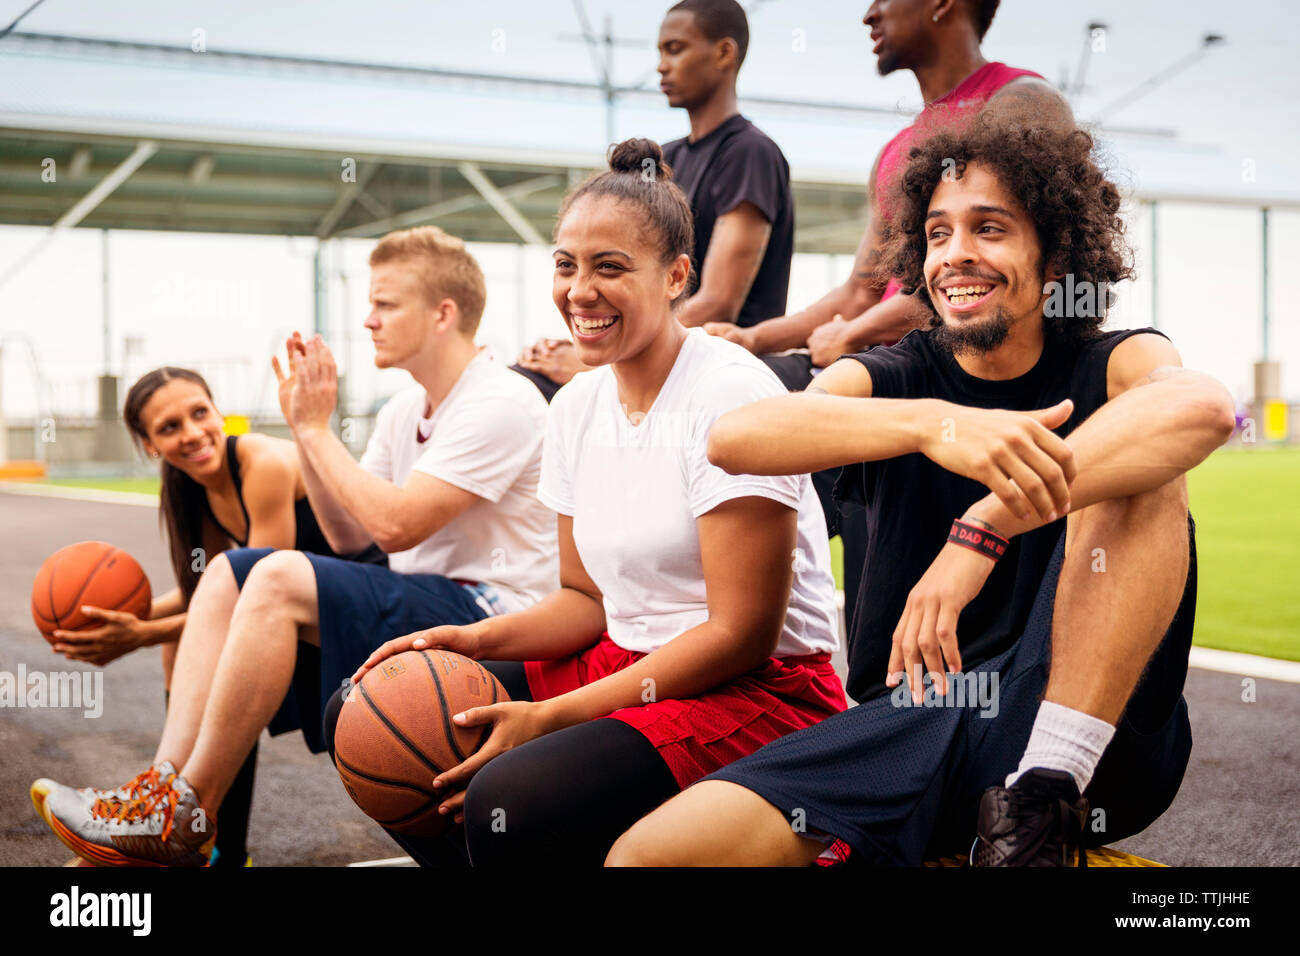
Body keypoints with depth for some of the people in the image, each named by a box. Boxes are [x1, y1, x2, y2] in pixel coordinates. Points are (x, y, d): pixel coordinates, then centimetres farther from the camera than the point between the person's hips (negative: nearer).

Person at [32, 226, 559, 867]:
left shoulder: (500, 404, -13)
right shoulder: (404, 411, 15)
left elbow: (395, 524, -21)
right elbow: (347, 535, 11)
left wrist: (316, 428, -11)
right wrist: (304, 427, 3)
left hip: (488, 619, -9)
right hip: (420, 604, 10)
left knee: (282, 579, -26)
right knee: (226, 573, 0)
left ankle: (187, 819, -17)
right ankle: (164, 783, -11)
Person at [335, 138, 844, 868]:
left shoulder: (730, 395, -15)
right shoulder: (577, 405, 9)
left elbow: (741, 633, -18)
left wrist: (551, 717, -20)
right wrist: (474, 639, -5)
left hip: (759, 691, -8)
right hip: (625, 667, 8)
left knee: (509, 800, -31)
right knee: (367, 712, -2)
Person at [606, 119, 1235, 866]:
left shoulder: (1110, 365, 4)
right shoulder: (893, 379, 7)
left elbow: (1204, 406, -24)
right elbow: (734, 437, -16)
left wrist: (987, 526, -34)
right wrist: (934, 422, -34)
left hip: (1091, 728, 0)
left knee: (1140, 469, -23)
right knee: (647, 852, -20)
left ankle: (1043, 804, -22)